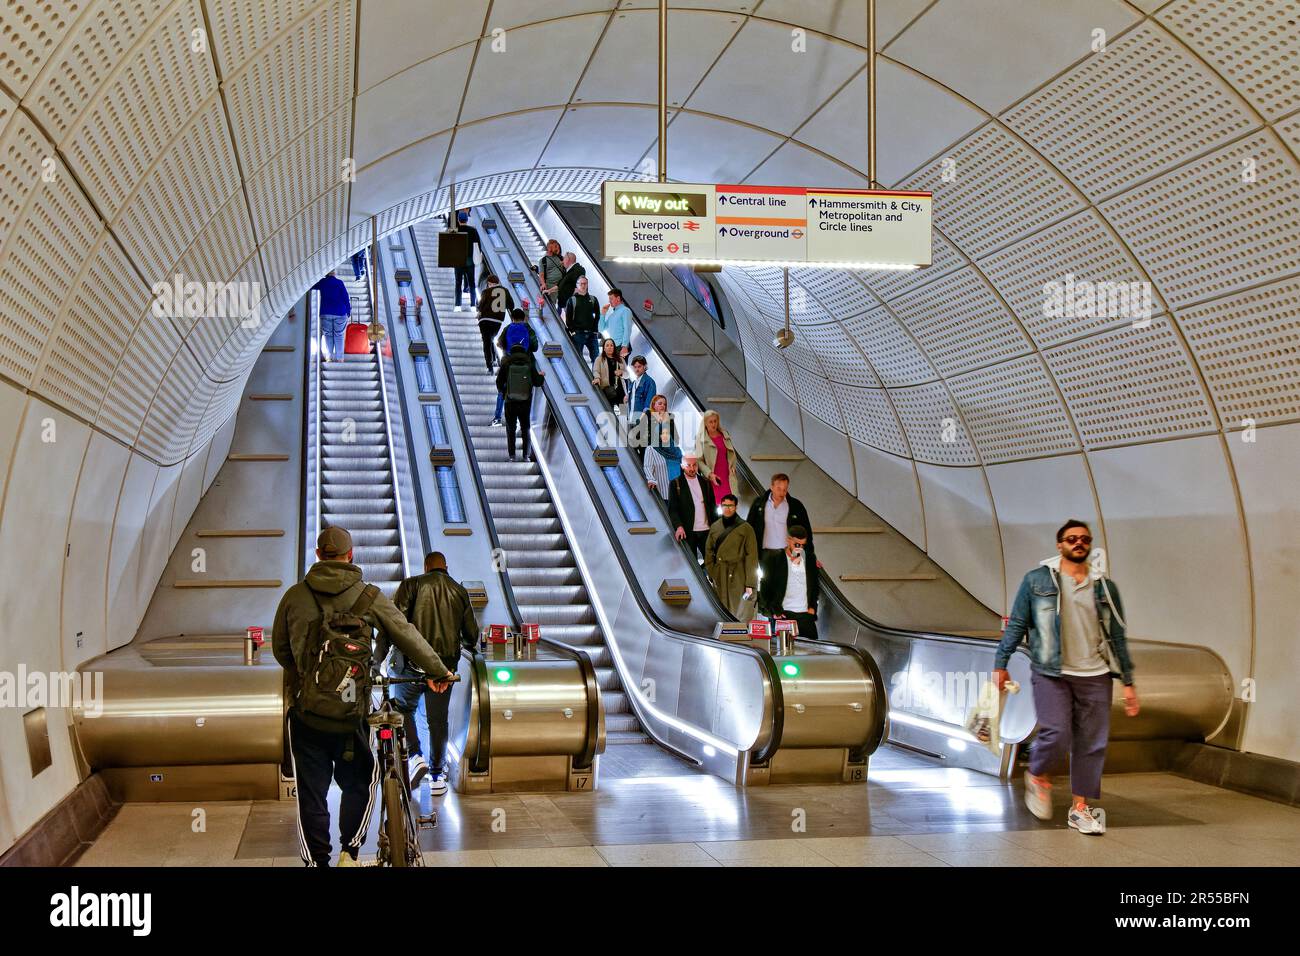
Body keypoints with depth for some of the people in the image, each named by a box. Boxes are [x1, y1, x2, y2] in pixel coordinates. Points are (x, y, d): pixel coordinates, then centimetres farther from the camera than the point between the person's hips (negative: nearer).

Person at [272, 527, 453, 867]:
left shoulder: (295, 596, 1)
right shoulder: (370, 597, -3)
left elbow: (280, 649, 11)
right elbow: (408, 637, 4)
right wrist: (438, 672, 17)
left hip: (306, 713, 1)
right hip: (351, 713, -1)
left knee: (311, 792, 10)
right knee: (358, 784, 19)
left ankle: (317, 861, 14)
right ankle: (349, 852, 15)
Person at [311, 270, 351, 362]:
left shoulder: (322, 282, 1)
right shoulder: (339, 282, -3)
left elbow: (311, 286, 16)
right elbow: (346, 297, -2)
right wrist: (348, 310, 7)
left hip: (325, 313, 1)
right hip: (340, 313, -1)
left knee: (328, 335, 8)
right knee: (339, 336, 2)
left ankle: (329, 357, 3)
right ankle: (339, 357, 0)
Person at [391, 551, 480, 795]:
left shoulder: (412, 584, 0)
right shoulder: (460, 592, 10)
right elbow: (471, 635, 13)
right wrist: (458, 643, 35)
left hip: (413, 663, -3)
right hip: (445, 666, 3)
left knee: (403, 709, 16)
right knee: (438, 720, 11)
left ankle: (415, 756, -4)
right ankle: (437, 777, 14)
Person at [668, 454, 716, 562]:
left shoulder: (705, 483, 13)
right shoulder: (675, 484, 2)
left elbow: (712, 506, 15)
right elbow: (672, 509, -4)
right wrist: (678, 526, -18)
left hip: (706, 530, 3)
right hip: (688, 532, -3)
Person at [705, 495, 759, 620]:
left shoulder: (745, 528, -5)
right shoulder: (714, 527, 7)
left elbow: (751, 557, -8)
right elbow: (709, 552, 11)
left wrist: (750, 584, -12)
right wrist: (710, 575, 2)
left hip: (739, 577, -4)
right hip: (719, 577, 4)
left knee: (740, 617, -4)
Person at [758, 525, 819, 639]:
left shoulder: (809, 558, 13)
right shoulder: (774, 558, 0)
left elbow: (816, 585, 23)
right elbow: (765, 589, 0)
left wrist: (812, 607, 11)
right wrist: (774, 611, -5)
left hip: (806, 615, 4)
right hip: (784, 614, -3)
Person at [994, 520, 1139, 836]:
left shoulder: (1105, 586, 11)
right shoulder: (1037, 580, 2)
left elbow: (1118, 637, 13)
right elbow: (1016, 625, 2)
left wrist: (1128, 682, 11)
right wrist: (1000, 665, -5)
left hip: (1095, 676, 3)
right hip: (1051, 673, -3)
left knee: (1092, 743, 2)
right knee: (1056, 734, -13)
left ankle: (1080, 808, 15)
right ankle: (1038, 777, 18)